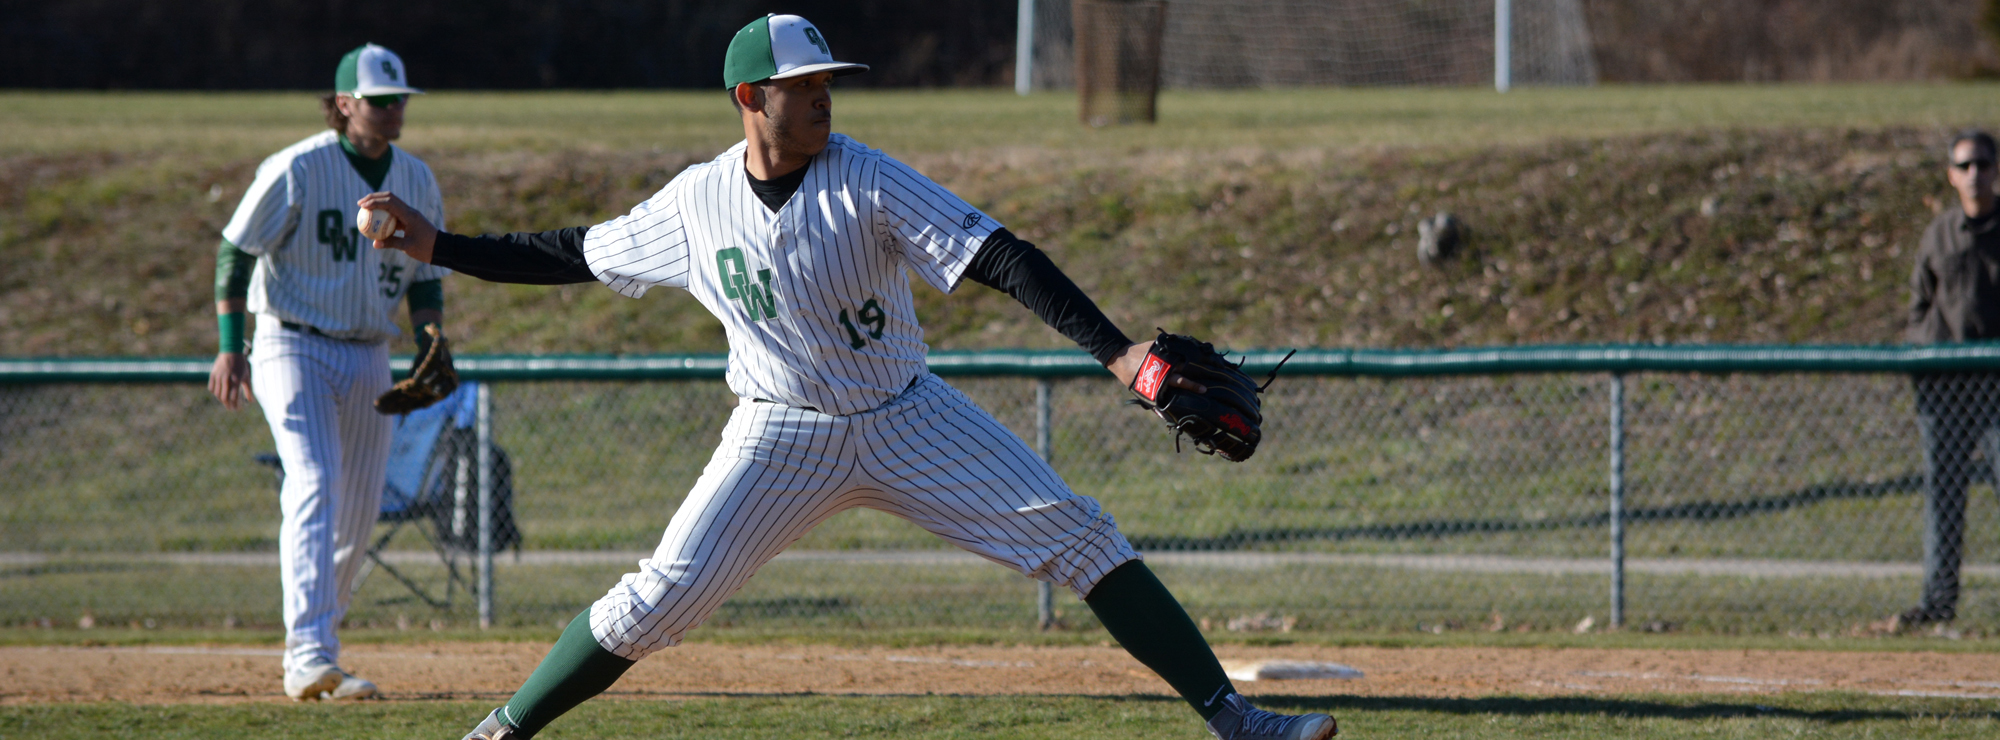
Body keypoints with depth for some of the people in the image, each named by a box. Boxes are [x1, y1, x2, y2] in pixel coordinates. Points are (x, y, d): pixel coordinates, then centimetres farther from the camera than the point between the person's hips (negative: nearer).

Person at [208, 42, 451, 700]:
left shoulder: (417, 181, 6)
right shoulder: (298, 170, -11)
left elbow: (425, 279, 13)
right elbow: (235, 251, -8)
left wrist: (429, 349, -4)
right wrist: (231, 348, -13)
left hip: (369, 360, 6)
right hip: (294, 347, -6)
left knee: (360, 509, 8)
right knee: (315, 485, -21)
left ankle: (313, 641, 29)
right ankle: (309, 658, -32)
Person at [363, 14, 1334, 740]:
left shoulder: (866, 183, -16)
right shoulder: (696, 203, -7)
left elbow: (999, 260, -23)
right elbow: (576, 255, 8)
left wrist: (1117, 353, -33)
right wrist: (438, 248, 1)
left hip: (908, 419, 0)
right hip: (781, 437, 0)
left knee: (1078, 537, -11)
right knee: (663, 594, -12)